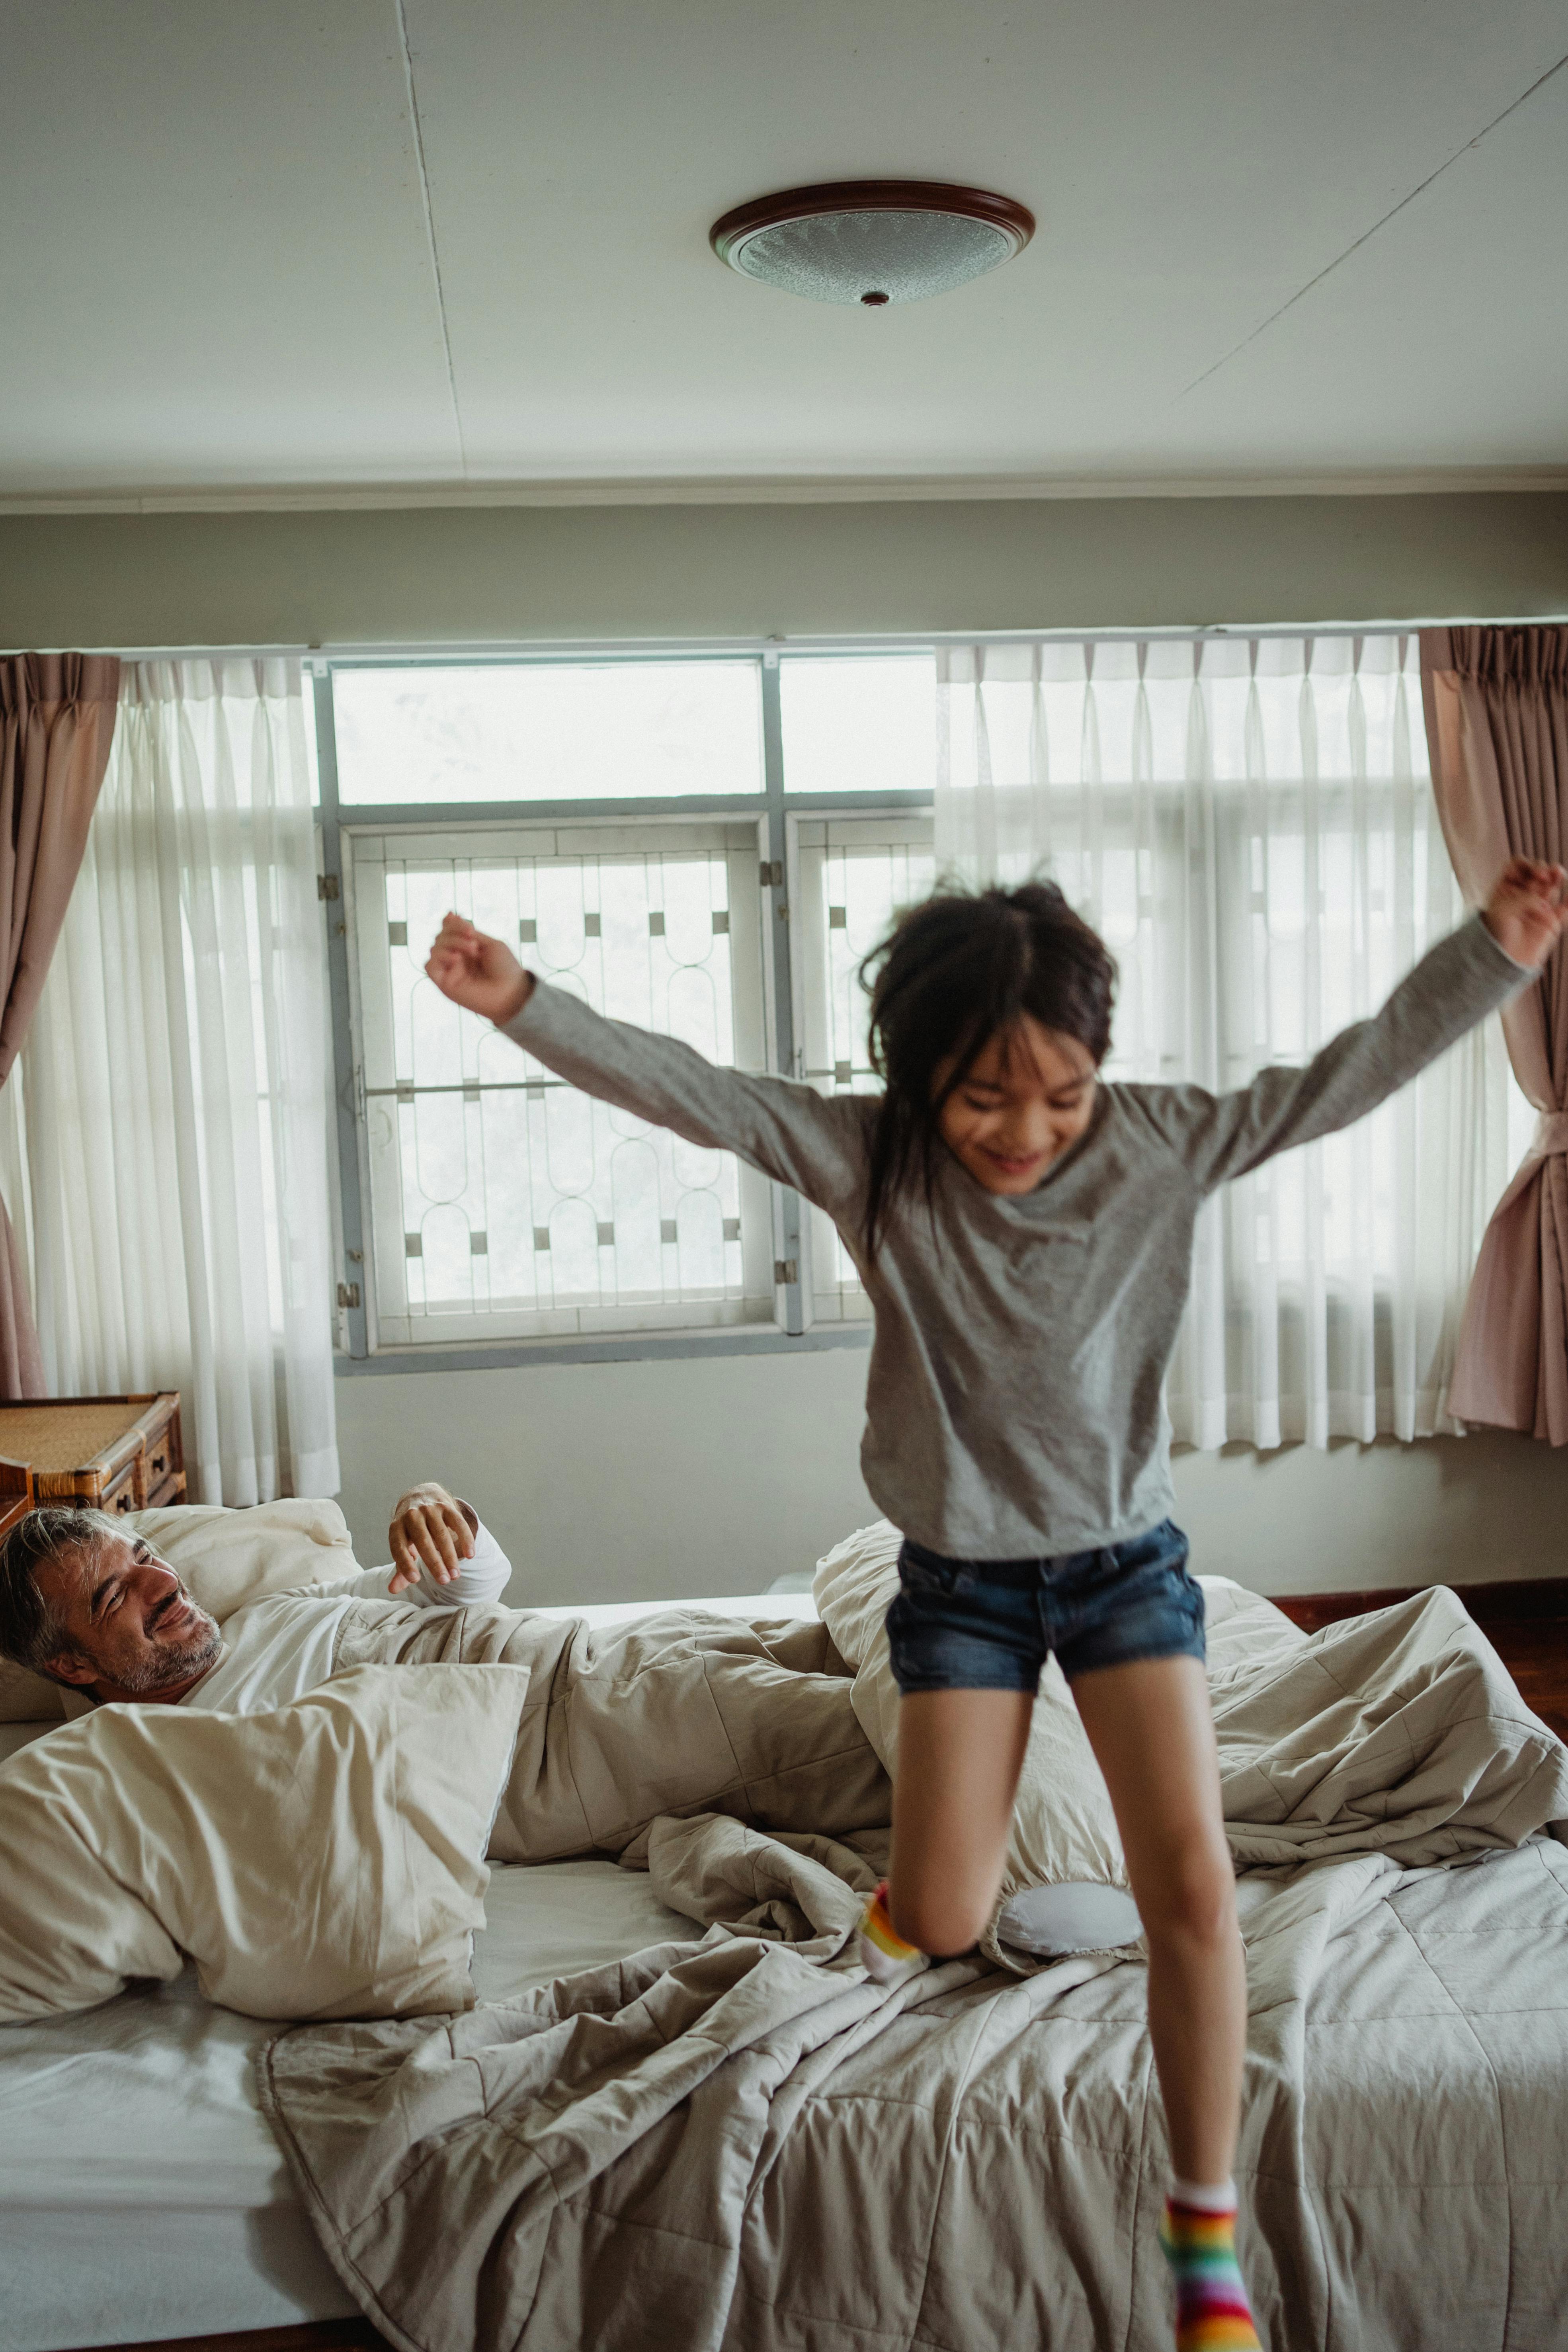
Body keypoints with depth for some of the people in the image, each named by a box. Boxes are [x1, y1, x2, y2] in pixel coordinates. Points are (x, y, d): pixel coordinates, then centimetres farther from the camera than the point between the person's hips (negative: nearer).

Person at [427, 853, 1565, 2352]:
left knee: (1192, 1881, -8)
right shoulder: (870, 1160, -14)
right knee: (940, 1926, 2)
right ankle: (924, 1869, 43)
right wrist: (522, 1004, -27)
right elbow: (687, 1092, -19)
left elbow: (1343, 1077, -12)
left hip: (1127, 1558, 1)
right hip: (961, 1578, 0)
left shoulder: (1163, 1145, -12)